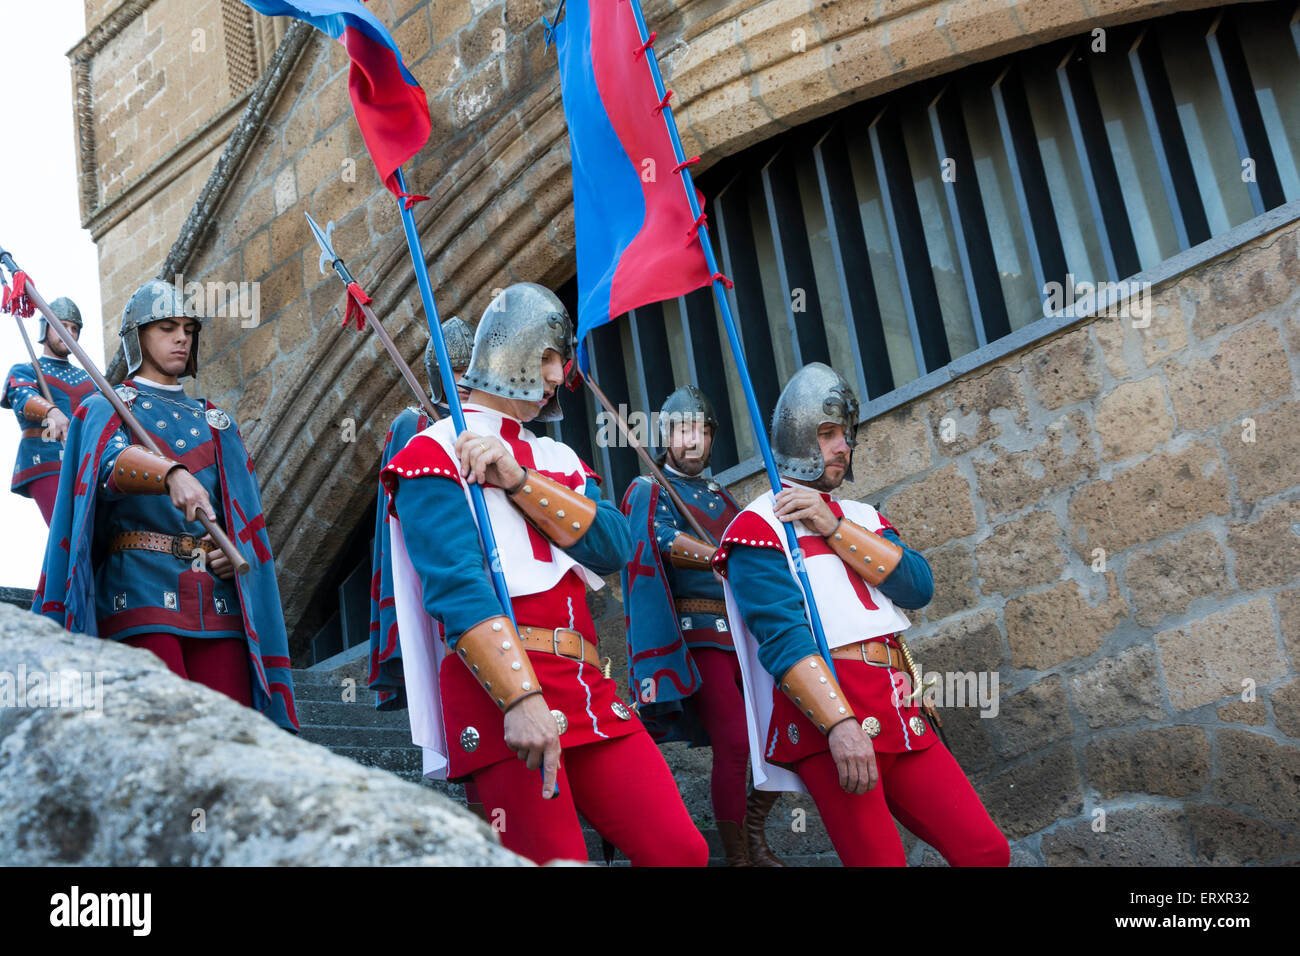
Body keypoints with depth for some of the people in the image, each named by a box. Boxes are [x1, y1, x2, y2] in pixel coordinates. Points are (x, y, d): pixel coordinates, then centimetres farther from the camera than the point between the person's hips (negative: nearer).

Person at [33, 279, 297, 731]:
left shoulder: (214, 422, 25)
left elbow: (245, 510, 20)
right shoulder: (104, 410, 12)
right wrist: (171, 472, -35)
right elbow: (112, 463, -12)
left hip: (218, 597, 4)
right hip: (141, 587, -4)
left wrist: (237, 550, -4)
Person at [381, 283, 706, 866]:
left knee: (681, 850, -4)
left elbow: (613, 548, 5)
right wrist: (520, 698, -25)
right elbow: (456, 583, -13)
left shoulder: (557, 460, 24)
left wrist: (519, 480, -8)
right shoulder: (436, 454, 2)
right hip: (500, 692, -6)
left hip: (585, 687, 6)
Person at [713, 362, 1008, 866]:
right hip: (824, 718, -6)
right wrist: (840, 724, -24)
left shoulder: (862, 518, 21)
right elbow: (782, 634, -14)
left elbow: (919, 587, 4)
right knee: (881, 859, -12)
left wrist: (835, 527, -6)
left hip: (896, 711, 7)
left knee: (987, 851, -1)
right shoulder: (758, 527, -1)